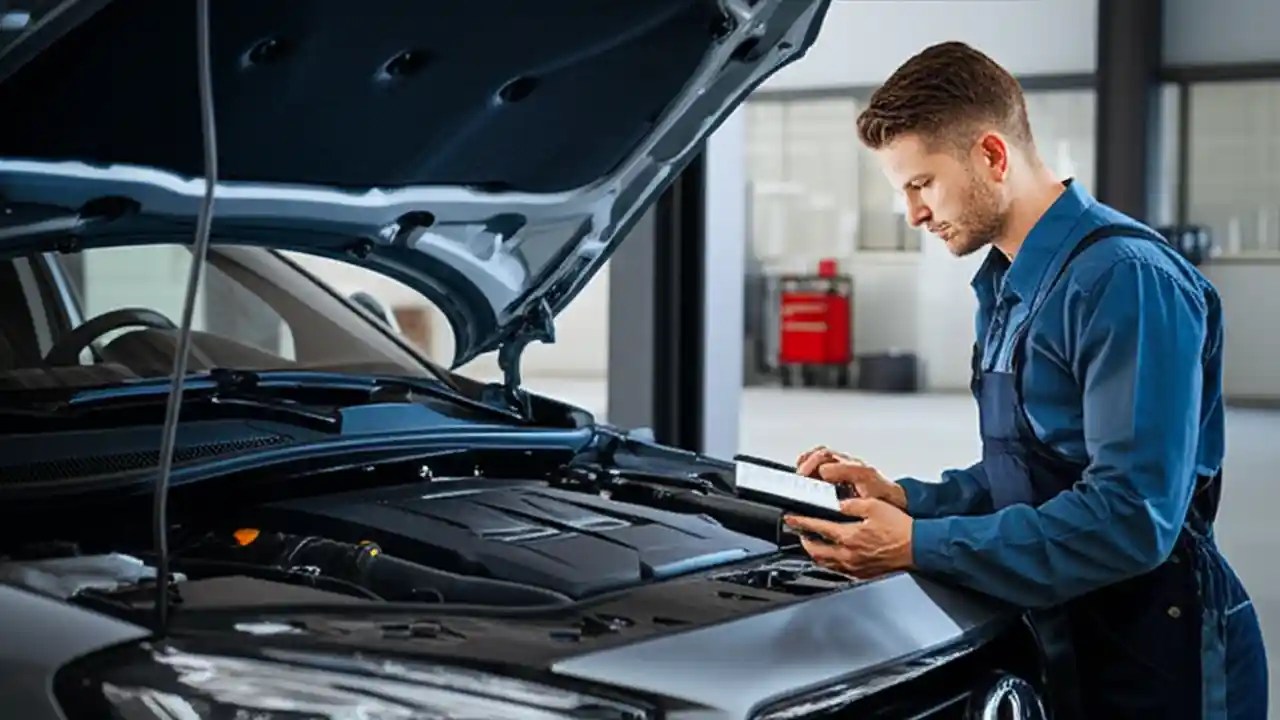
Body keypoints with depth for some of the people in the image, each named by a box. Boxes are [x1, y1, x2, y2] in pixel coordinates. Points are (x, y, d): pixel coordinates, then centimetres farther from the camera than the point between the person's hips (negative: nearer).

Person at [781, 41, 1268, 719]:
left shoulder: (1126, 279, -20)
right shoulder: (1004, 287, 11)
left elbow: (1133, 518, -27)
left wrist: (919, 546, -25)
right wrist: (905, 498, 0)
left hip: (1155, 666, -8)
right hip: (1064, 638, 8)